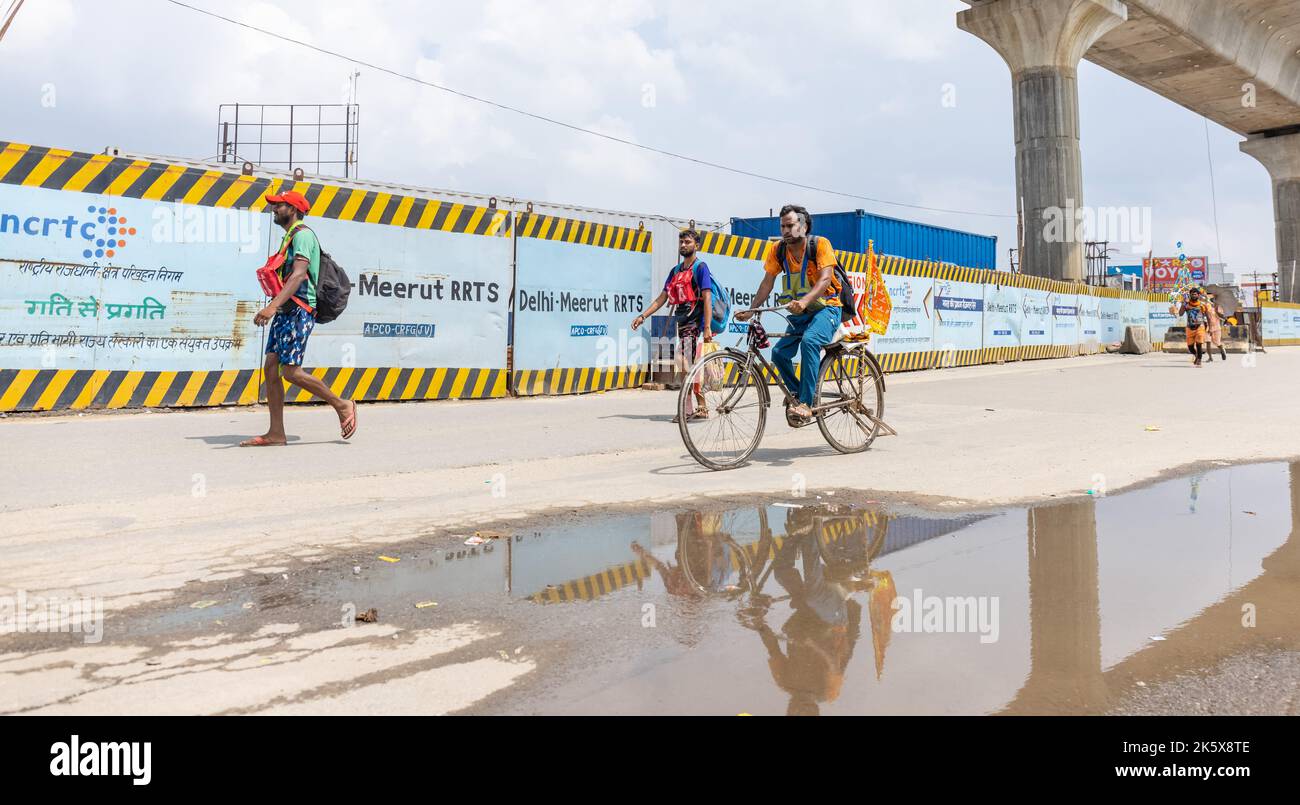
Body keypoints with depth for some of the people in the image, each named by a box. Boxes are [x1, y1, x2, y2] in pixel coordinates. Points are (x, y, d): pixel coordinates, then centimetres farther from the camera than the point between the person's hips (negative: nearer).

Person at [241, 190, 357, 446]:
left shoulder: (302, 235, -10)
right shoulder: (289, 237, 22)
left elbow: (299, 274, -24)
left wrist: (273, 305, -34)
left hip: (299, 311, -10)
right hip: (285, 311, 10)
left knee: (290, 371, -13)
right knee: (271, 367, 3)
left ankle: (342, 405, 4)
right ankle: (276, 434, 5)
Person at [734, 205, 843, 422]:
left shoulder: (820, 244, -14)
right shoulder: (778, 250, 0)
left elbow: (825, 278, -25)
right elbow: (767, 282, 0)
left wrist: (804, 301, -41)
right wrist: (751, 310, -13)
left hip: (826, 308, -6)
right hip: (800, 313, 6)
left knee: (809, 341, -33)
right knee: (779, 353, -11)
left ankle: (806, 403, -32)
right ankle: (800, 396, 11)